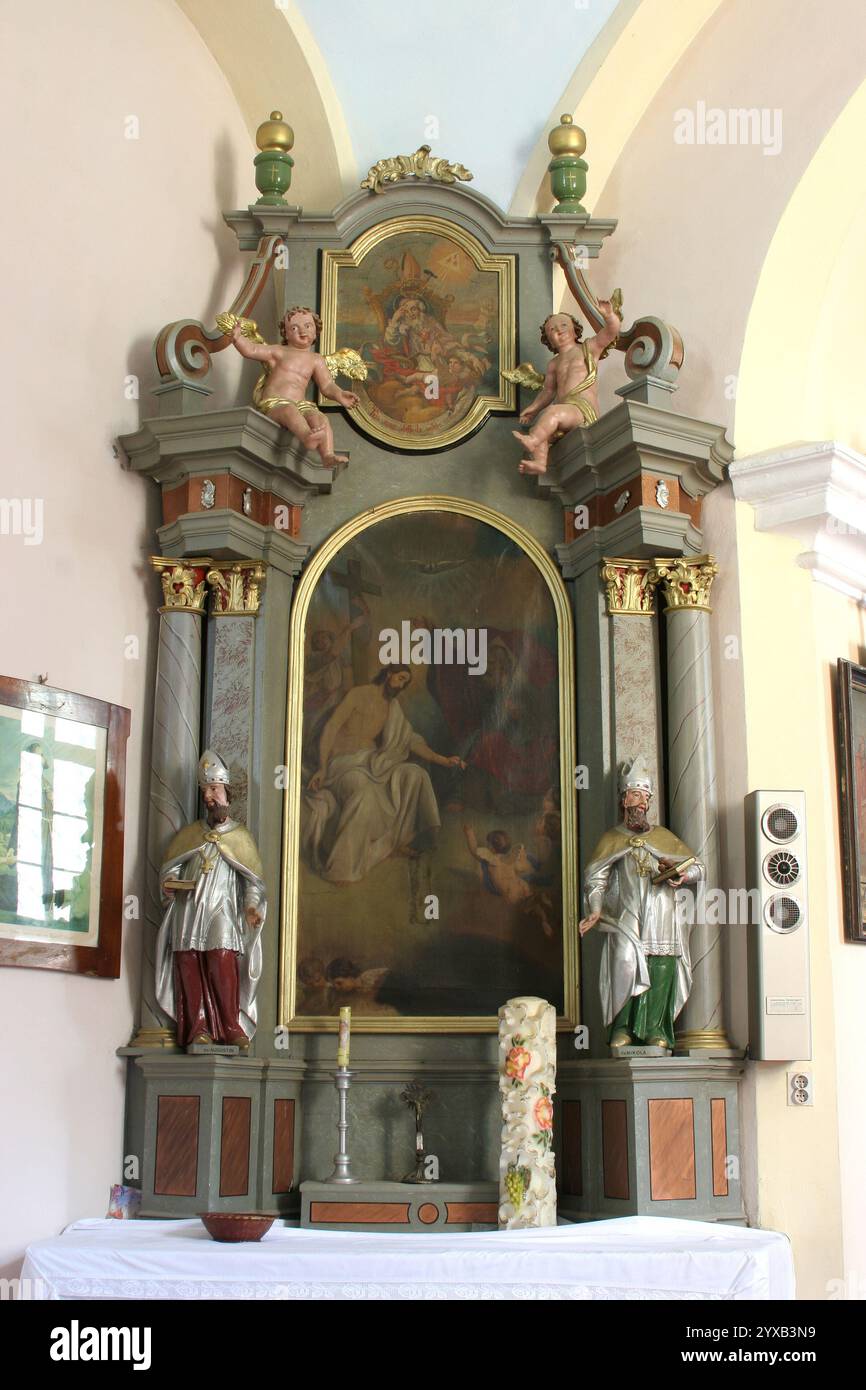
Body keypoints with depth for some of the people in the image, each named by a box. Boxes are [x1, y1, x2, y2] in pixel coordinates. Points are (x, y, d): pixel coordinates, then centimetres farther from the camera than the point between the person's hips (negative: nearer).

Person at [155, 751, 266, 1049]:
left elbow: (253, 878, 7)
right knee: (189, 963, -8)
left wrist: (252, 905, -9)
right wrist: (169, 883, -3)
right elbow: (170, 866, 19)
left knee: (224, 962, -18)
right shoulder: (189, 833, 21)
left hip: (222, 909, -3)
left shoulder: (240, 835, 13)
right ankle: (198, 1029, -6)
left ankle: (231, 1028, -14)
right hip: (188, 908, 3)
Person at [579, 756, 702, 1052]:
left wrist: (684, 875, -5)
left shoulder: (663, 836, 23)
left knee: (660, 971, -9)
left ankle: (655, 1029, -1)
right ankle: (622, 1027, -9)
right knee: (625, 964, -18)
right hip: (626, 919, -2)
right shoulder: (611, 840, 18)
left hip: (661, 920, 2)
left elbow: (697, 866, 19)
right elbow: (595, 878, 6)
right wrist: (595, 910, -11)